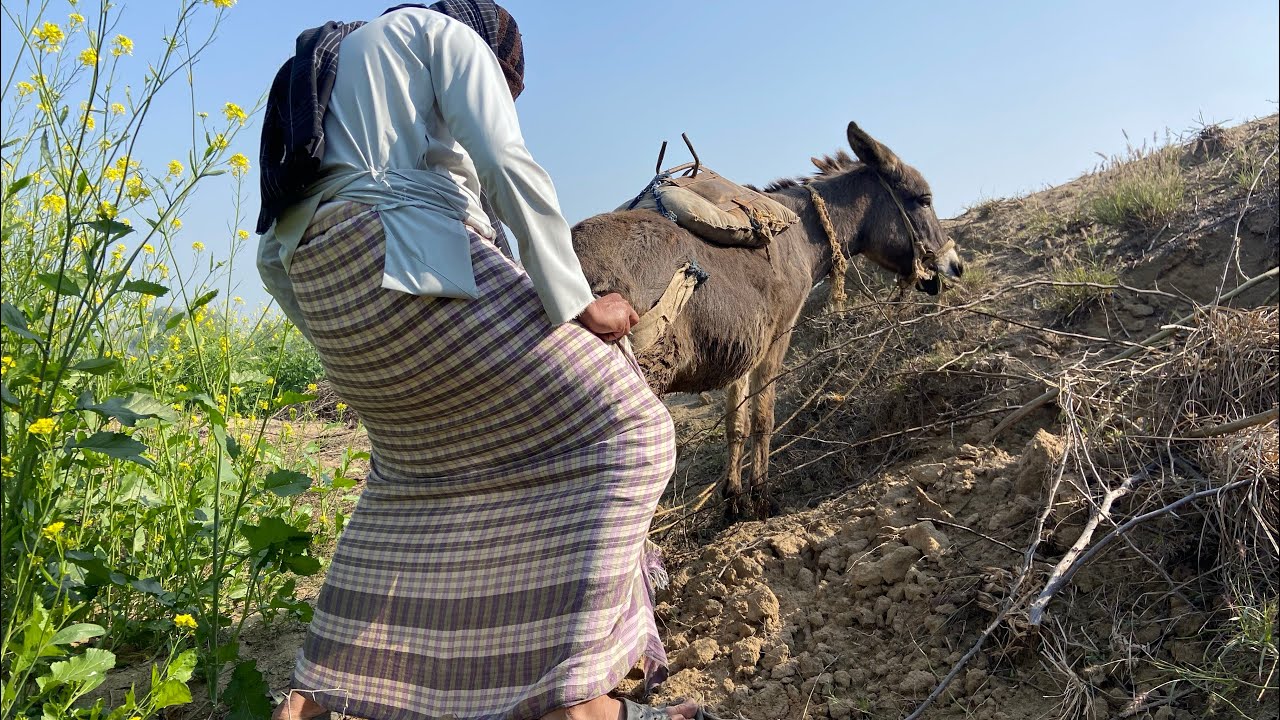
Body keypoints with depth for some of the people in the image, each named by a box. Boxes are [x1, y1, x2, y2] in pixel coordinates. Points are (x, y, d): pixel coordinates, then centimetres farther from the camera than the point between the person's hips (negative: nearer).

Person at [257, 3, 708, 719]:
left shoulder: (325, 74, 33)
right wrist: (576, 301, -8)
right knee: (623, 427, -3)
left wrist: (348, 343, 31)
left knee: (418, 464, 27)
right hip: (415, 264, -9)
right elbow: (507, 165, -11)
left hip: (322, 293, 9)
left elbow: (275, 252, 26)